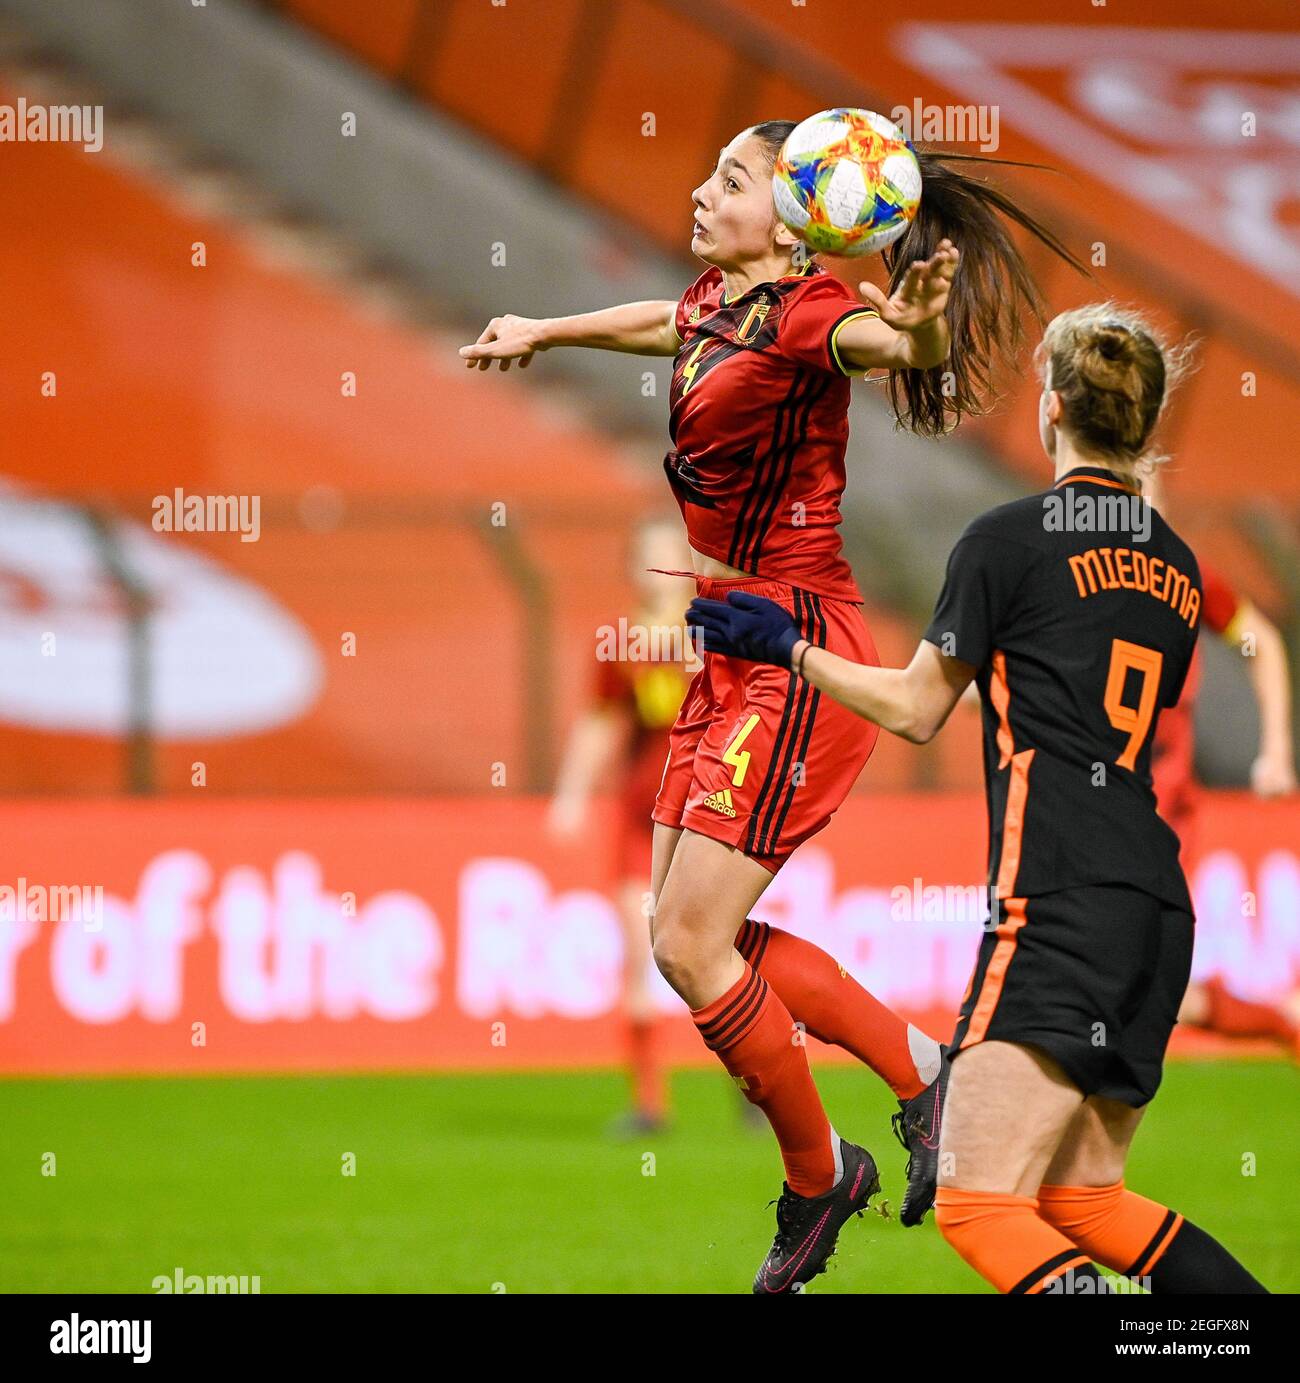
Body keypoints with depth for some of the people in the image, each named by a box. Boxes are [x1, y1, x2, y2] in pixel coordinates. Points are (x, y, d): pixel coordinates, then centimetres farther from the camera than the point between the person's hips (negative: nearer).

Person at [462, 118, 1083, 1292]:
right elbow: (664, 326, 35)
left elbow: (881, 343, -39)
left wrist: (917, 328, -61)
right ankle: (923, 1071, 24)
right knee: (694, 934, 13)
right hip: (734, 657, 9)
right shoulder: (715, 305, 10)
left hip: (798, 664, -9)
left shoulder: (803, 313, -16)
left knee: (689, 944, -9)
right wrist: (543, 332, 48)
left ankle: (819, 1173, 9)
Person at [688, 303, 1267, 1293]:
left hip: (1063, 902, -8)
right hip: (1159, 905, 8)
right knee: (1081, 1198, 18)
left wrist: (788, 646, 19)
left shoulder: (1009, 539, -2)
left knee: (979, 1201, -12)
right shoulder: (1176, 565, 17)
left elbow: (914, 710, 6)